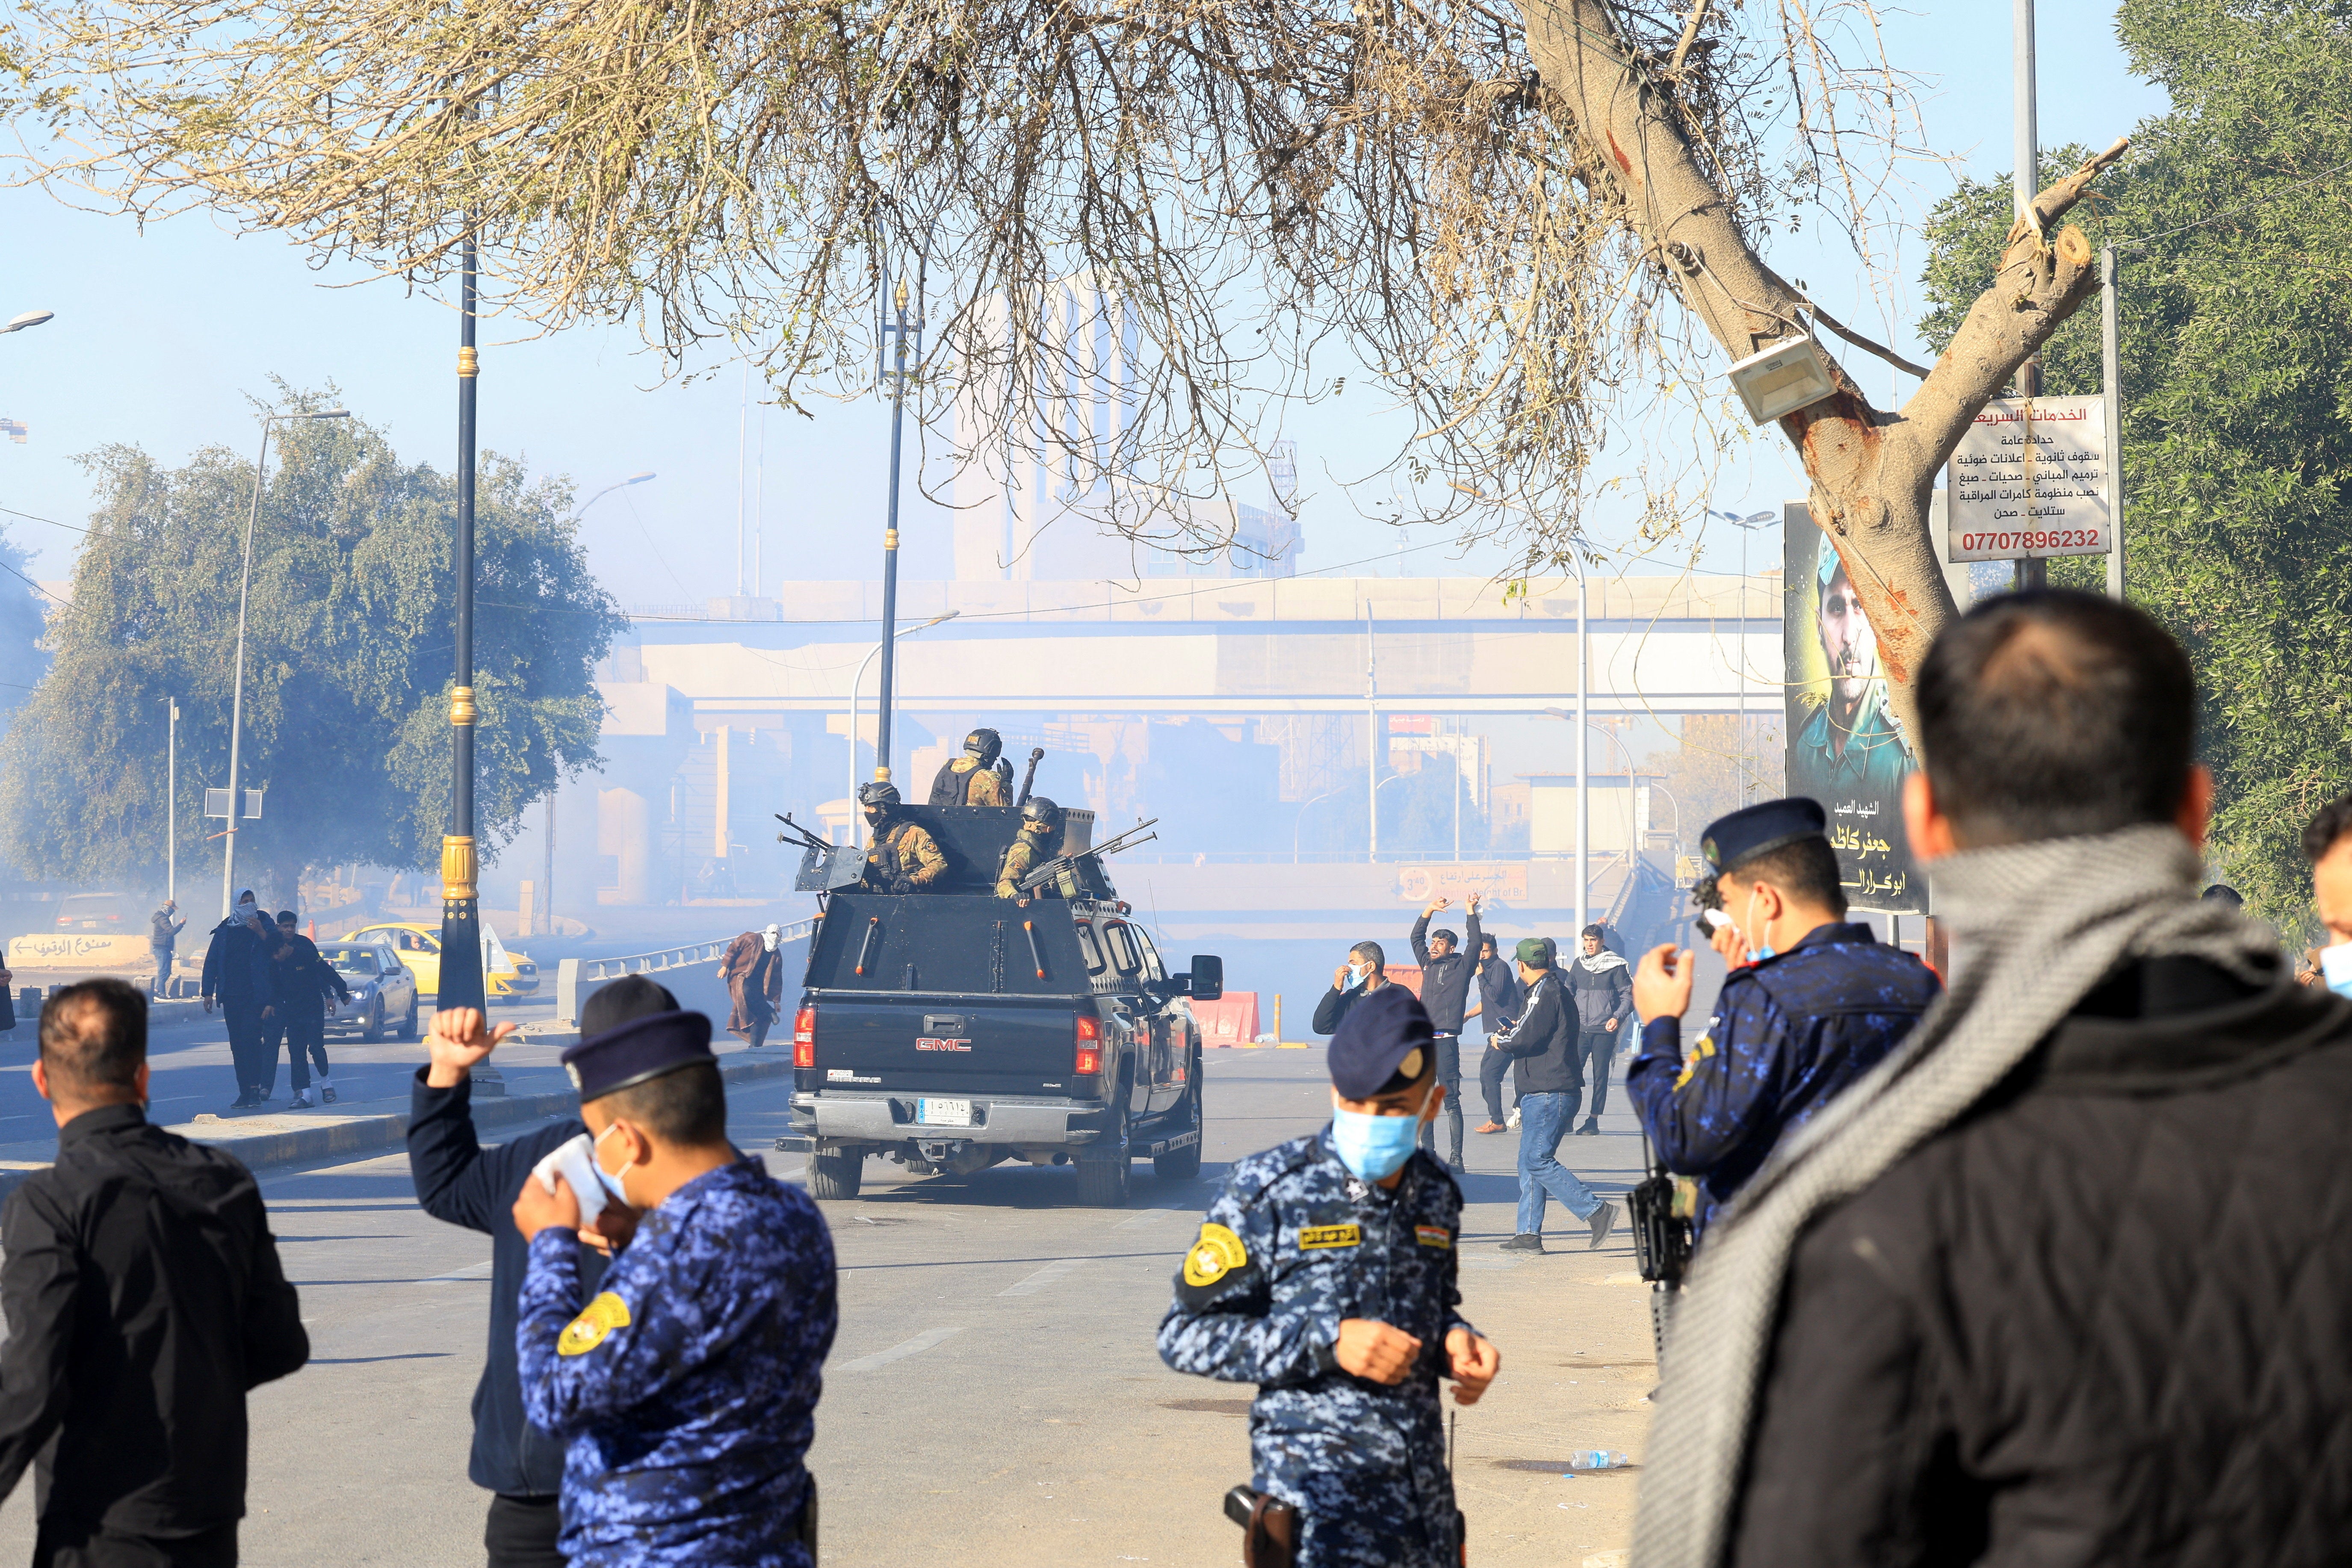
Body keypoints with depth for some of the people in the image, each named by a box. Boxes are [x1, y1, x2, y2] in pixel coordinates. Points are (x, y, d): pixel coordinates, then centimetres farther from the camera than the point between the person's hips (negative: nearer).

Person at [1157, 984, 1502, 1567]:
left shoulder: (1436, 1195, 10)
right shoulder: (1267, 1190, -6)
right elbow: (1186, 1334, -7)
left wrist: (1456, 1341, 2)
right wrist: (1327, 1343, -16)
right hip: (1316, 1482, -6)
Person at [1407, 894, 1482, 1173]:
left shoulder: (1461, 966, 2)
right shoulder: (1428, 964, 17)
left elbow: (1475, 943, -9)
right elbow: (1416, 938, 27)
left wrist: (1471, 911, -5)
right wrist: (1429, 911, 20)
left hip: (1446, 1041, -7)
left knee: (1451, 1102, -6)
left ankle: (1456, 1159, -6)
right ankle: (1428, 1153, 15)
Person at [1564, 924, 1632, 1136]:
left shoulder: (1615, 965, -1)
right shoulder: (1578, 964, 11)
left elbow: (1628, 995, 0)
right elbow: (1569, 992, 19)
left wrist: (1618, 1017, -15)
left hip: (1604, 1031, -3)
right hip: (1580, 1029, 3)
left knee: (1600, 1076, 1)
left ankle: (1593, 1121, 6)